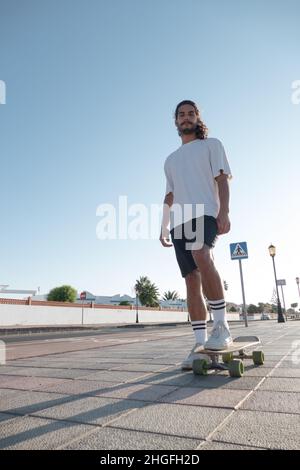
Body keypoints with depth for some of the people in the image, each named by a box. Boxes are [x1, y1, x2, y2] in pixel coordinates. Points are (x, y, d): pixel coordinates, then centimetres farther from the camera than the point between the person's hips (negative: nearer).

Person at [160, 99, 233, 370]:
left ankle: (222, 327, -22)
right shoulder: (171, 159, 28)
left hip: (205, 213, -4)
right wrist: (164, 227, 15)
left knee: (202, 257, -33)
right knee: (192, 280, -3)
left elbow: (222, 179, 3)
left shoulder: (211, 145, 16)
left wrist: (224, 211, -13)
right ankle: (200, 344, -1)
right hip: (179, 222, 5)